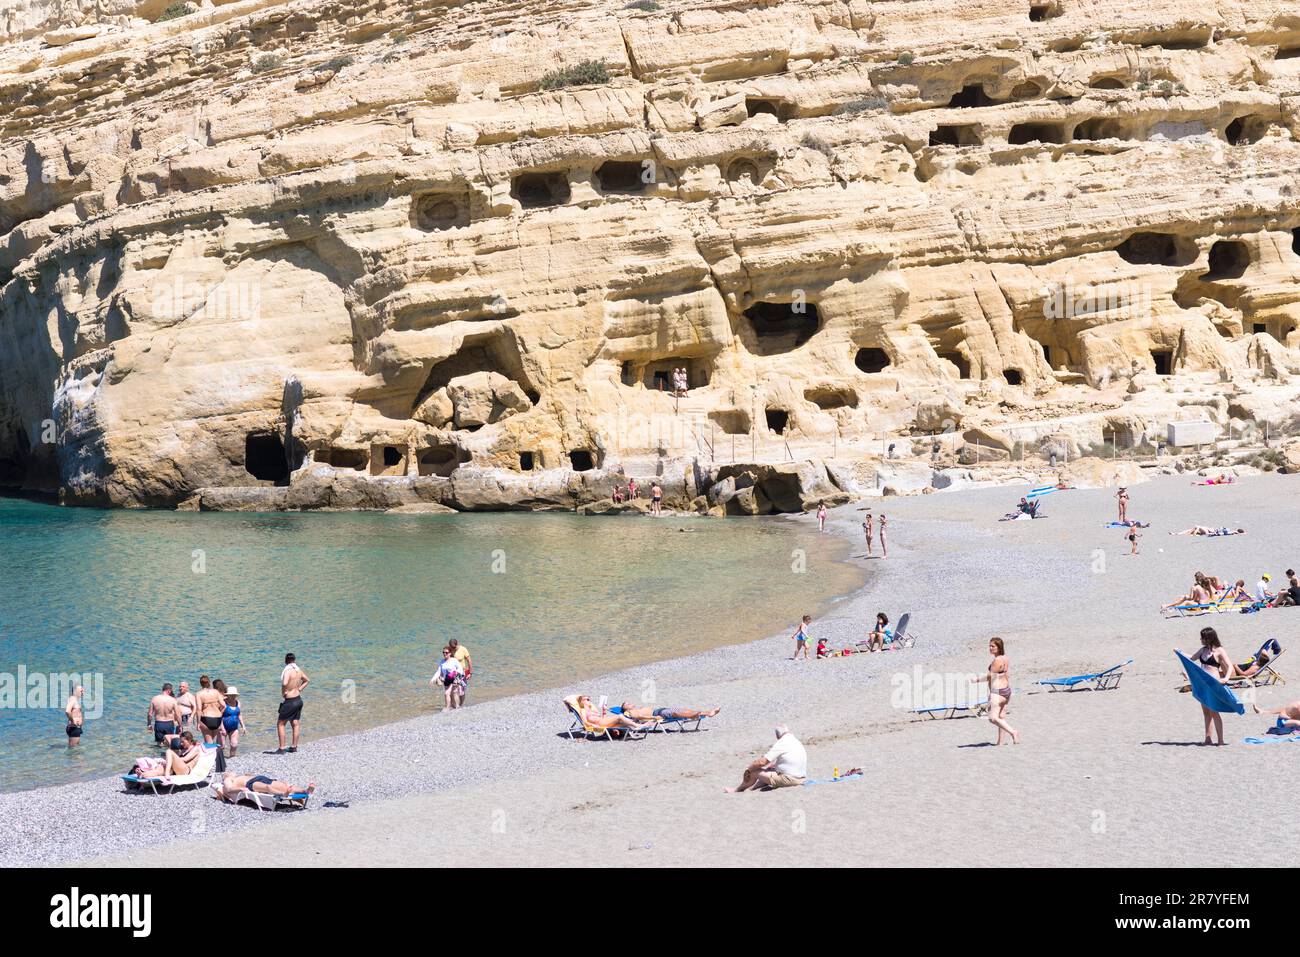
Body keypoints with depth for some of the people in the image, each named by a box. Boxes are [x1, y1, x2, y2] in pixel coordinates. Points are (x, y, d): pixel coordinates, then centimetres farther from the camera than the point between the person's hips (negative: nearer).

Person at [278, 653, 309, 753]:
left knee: (280, 724, 2)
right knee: (296, 724, 14)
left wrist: (283, 693, -19)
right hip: (298, 699, 7)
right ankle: (294, 747, 20)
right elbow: (307, 680, 25)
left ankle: (282, 748, -1)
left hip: (290, 701, -7)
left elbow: (284, 683, -37)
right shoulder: (298, 670, 5)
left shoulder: (288, 671, -19)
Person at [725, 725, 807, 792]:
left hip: (788, 779, -9)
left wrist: (748, 770, -1)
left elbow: (762, 762, -15)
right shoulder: (797, 742, 13)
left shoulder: (780, 744, -14)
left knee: (754, 772, 3)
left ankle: (737, 790, 23)